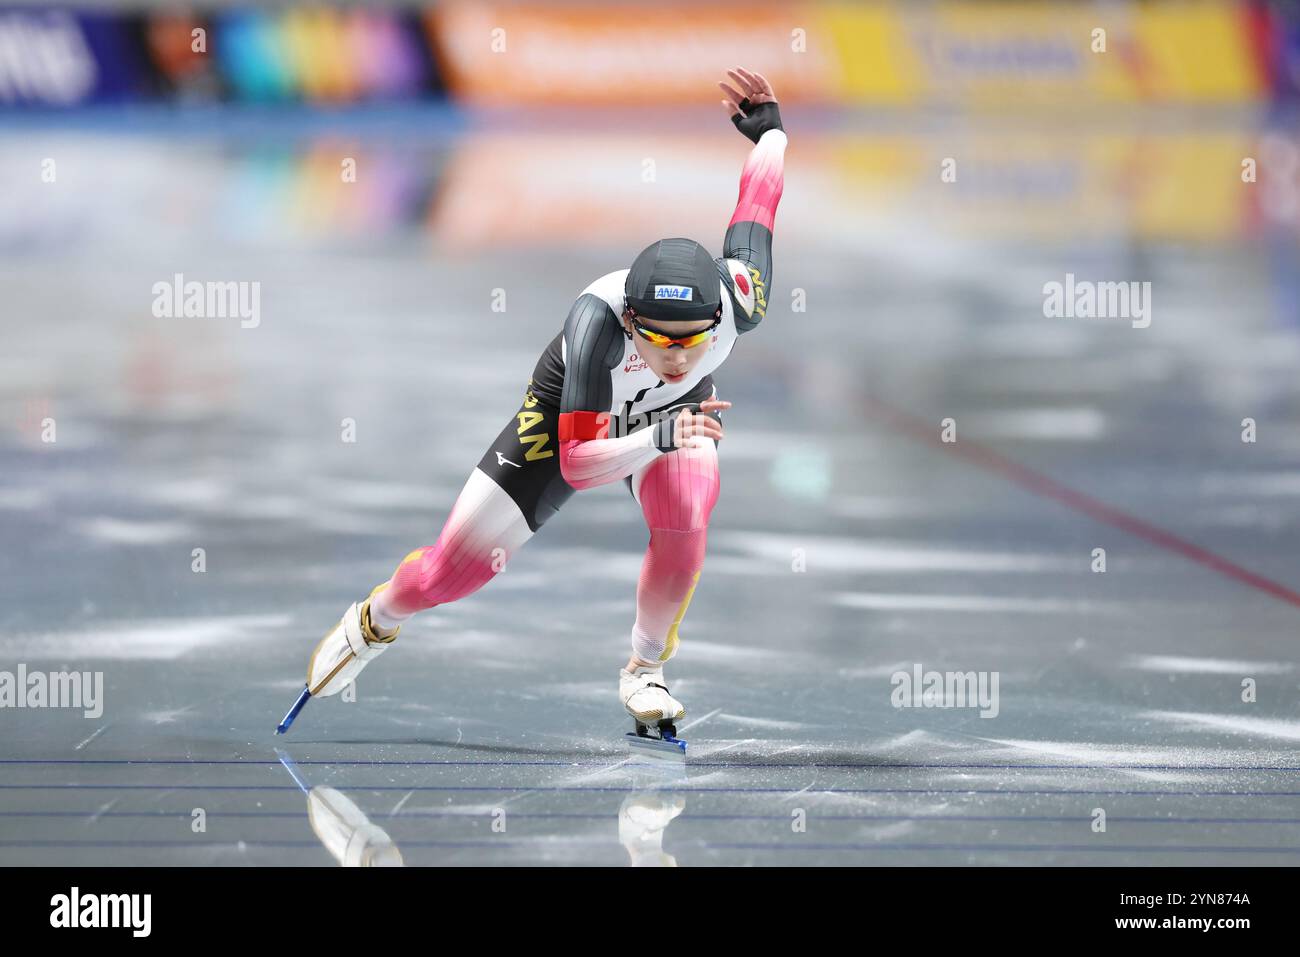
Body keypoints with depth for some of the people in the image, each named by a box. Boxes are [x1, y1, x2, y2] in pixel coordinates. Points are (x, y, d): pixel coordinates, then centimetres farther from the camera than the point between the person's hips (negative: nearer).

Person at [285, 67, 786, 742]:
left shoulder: (740, 299, -37)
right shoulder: (597, 319, -45)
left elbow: (758, 196, -17)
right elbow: (576, 460, -43)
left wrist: (769, 130, 3)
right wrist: (659, 440, -60)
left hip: (678, 412, 2)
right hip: (570, 416, -2)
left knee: (685, 516, -33)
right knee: (450, 573, 1)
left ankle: (645, 668, -6)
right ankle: (375, 622, 38)